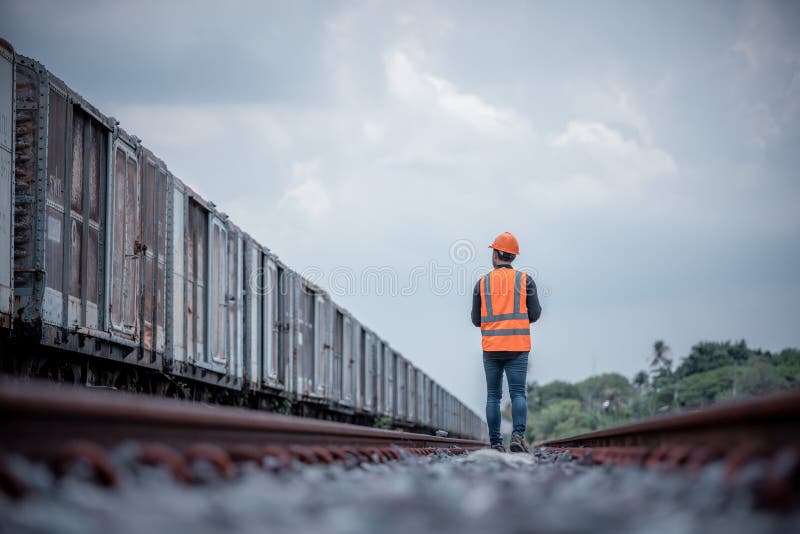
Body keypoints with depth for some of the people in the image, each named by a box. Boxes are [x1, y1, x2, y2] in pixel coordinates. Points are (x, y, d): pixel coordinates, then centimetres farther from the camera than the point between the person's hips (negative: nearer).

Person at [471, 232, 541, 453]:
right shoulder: (525, 280, 0)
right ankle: (518, 435, -20)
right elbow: (534, 315, 0)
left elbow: (476, 320, 7)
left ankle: (496, 443, 3)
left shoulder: (482, 283, 4)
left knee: (493, 395, 8)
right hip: (518, 347, -1)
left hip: (491, 346, 1)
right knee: (518, 394, 0)